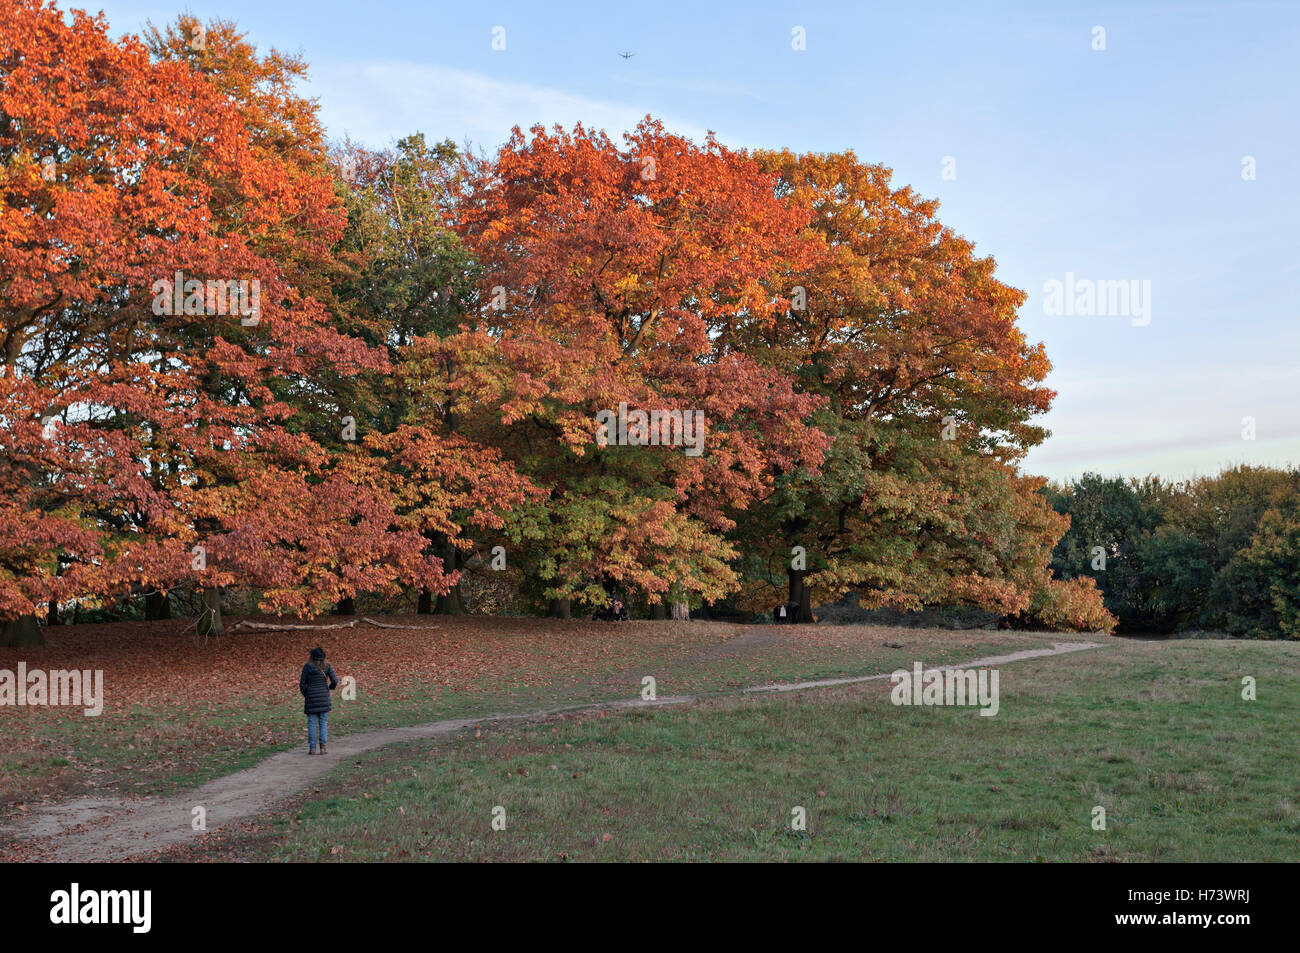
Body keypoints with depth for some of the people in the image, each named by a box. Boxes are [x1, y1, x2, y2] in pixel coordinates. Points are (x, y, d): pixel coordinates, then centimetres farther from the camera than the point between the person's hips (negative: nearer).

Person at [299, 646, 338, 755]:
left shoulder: (307, 666, -8)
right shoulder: (326, 666, -4)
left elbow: (302, 684, -5)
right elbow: (335, 681, -6)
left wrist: (305, 695, 14)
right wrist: (331, 687, 17)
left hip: (311, 697, -1)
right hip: (324, 697, 1)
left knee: (312, 723, 6)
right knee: (323, 723, 8)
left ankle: (312, 748, 3)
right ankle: (322, 747, -2)